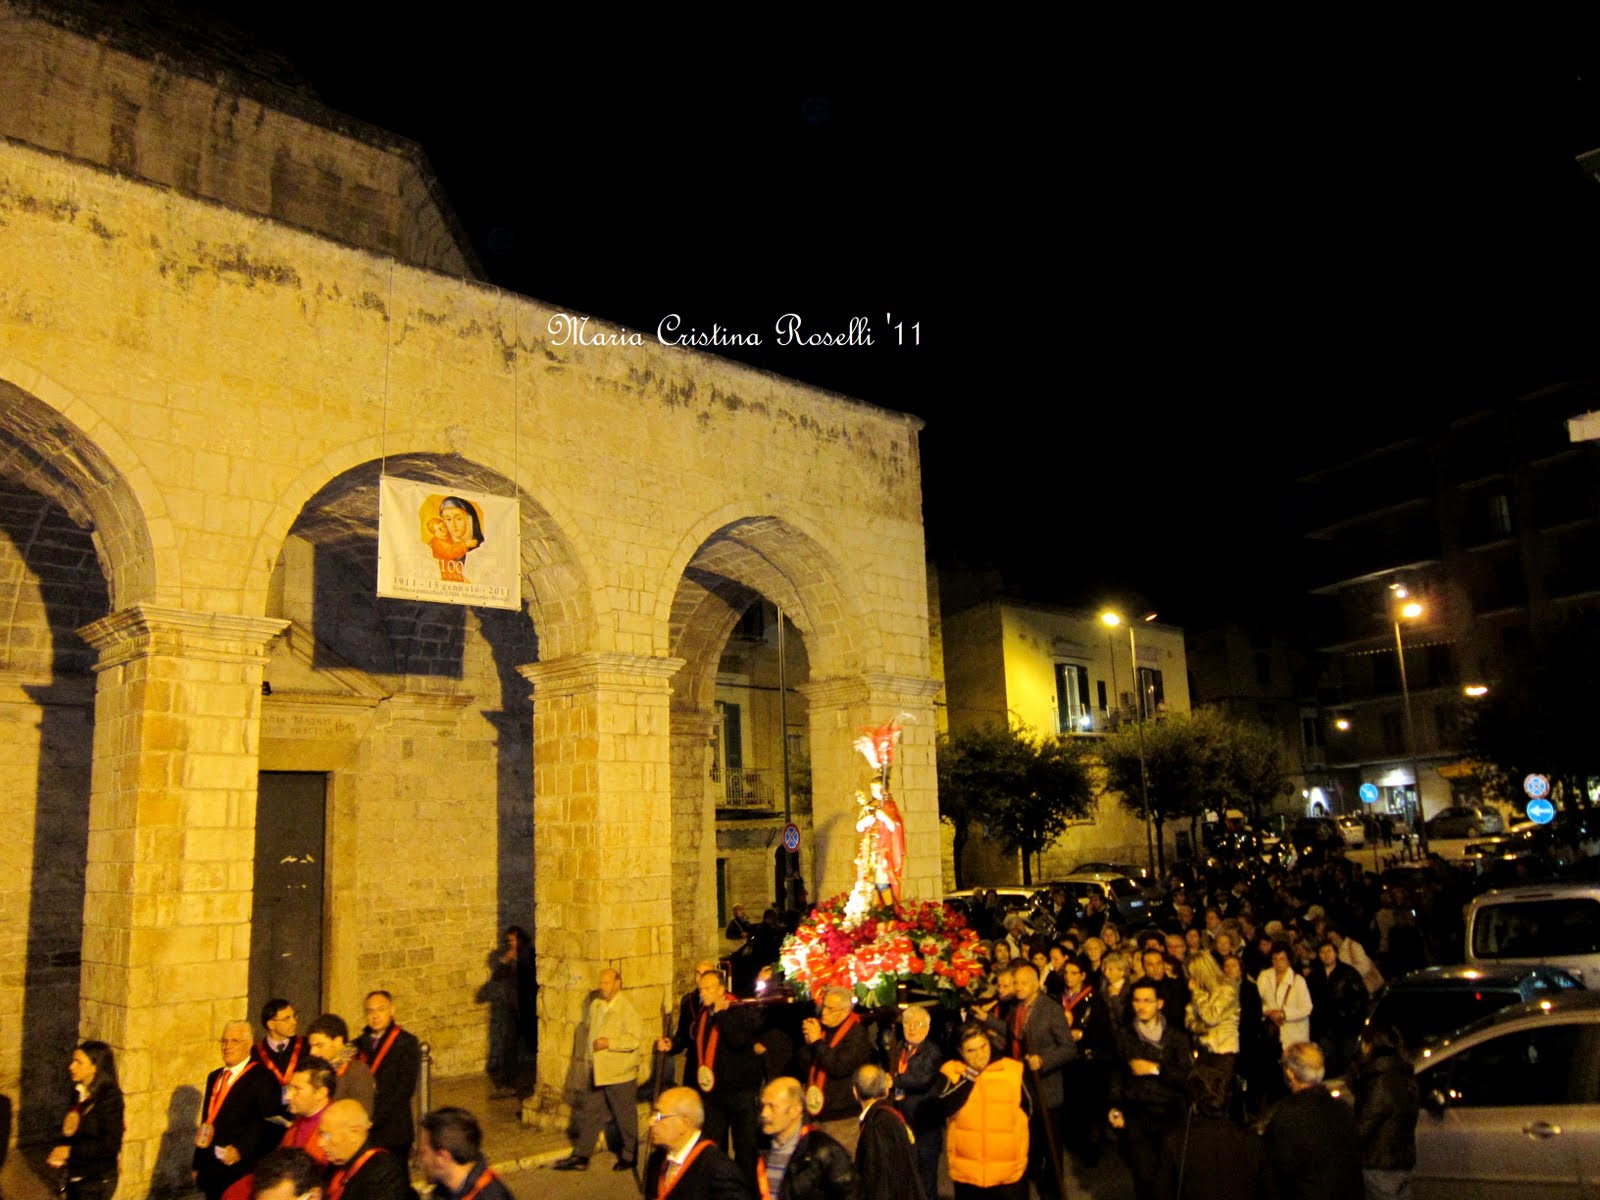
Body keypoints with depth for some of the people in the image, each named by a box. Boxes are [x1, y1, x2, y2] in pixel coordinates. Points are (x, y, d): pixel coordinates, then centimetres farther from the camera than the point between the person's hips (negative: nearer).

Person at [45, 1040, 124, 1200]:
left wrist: (70, 1151, -19)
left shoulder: (110, 1097, -19)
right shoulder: (80, 1093, 3)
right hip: (75, 1175, 7)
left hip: (97, 1180, -7)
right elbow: (72, 1130, 15)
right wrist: (60, 1150, -3)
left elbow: (111, 1145, -20)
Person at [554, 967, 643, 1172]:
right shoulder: (595, 1005, 9)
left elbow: (636, 1038, -22)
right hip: (597, 1074, 7)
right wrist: (588, 1061, 18)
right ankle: (581, 1157, 21)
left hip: (620, 1074, -7)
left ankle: (629, 1157, 22)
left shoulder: (626, 1008, -15)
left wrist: (609, 1043, -24)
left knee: (625, 1117, 7)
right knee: (589, 1114, 11)